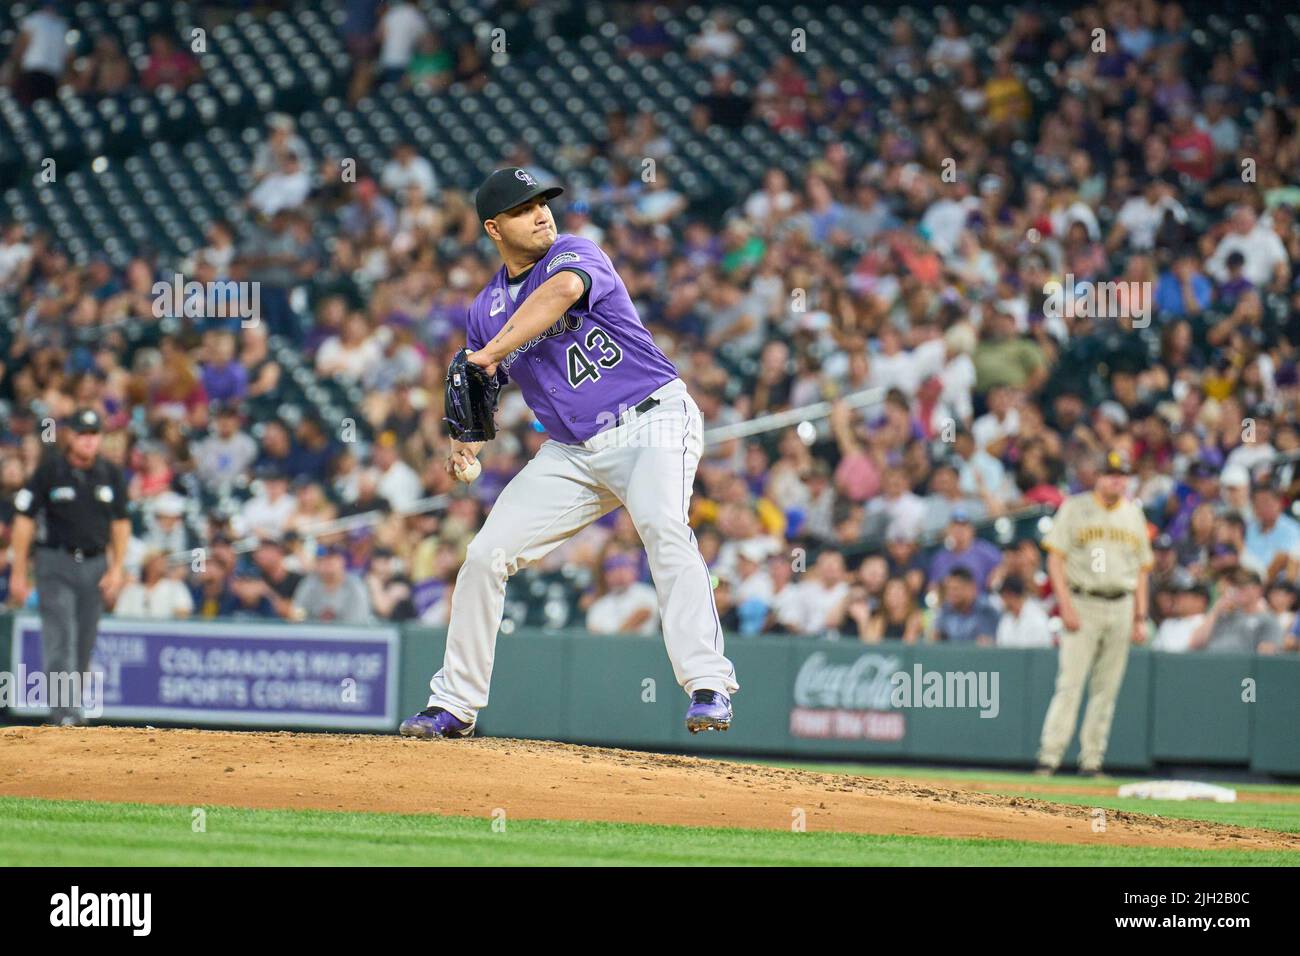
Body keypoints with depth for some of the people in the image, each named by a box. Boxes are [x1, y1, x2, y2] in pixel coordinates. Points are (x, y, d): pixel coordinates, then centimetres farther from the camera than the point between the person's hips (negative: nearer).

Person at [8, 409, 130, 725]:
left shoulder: (111, 474, 5)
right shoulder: (49, 470, -5)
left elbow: (120, 523, 13)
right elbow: (24, 520, -2)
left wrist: (117, 568, 3)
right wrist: (18, 573, -5)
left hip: (96, 565, 4)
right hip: (56, 563, -4)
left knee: (85, 644, 6)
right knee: (60, 640, -13)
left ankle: (73, 709, 18)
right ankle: (65, 713, -18)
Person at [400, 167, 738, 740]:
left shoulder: (576, 255, -9)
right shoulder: (486, 309, 10)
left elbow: (561, 291, -34)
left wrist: (495, 351, -42)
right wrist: (468, 441, 3)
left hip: (653, 420, -6)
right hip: (572, 452, 6)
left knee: (661, 523, -34)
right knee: (486, 555, 1)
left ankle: (708, 687, -39)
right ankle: (454, 705, 15)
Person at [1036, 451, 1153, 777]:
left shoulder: (1133, 513, 14)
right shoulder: (1075, 508, 1)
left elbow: (1142, 568, 16)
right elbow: (1055, 558, -3)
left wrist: (1140, 617, 10)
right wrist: (1066, 605, -13)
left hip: (1121, 607, 4)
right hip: (1083, 604, -4)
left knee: (1106, 689, 3)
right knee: (1070, 683, -12)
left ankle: (1092, 760, 7)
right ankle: (1049, 757, -14)